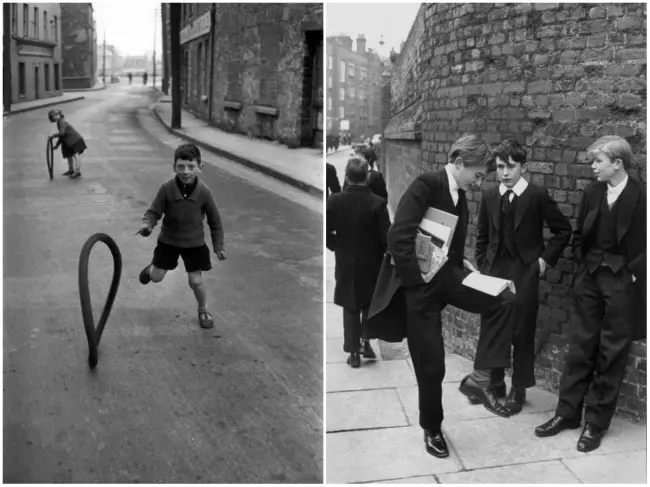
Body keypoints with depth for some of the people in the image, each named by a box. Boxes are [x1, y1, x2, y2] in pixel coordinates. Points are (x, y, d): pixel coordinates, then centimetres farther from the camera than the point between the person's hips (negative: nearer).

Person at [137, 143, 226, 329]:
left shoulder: (204, 193, -18)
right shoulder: (167, 189, -19)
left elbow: (215, 222, -6)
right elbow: (154, 211, -9)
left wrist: (218, 246, -2)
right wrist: (147, 224, -30)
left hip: (194, 243, -1)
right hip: (168, 240, 1)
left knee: (196, 280, -1)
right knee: (156, 277, 9)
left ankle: (203, 310, 27)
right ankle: (151, 268, 48)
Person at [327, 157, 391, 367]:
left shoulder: (334, 201, -11)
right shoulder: (377, 202, -17)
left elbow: (326, 232, -8)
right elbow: (386, 237, -15)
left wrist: (338, 247, 9)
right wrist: (378, 251, 6)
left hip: (346, 264, 1)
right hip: (371, 263, -1)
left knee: (350, 308, 13)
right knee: (370, 305, 21)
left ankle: (353, 352, 15)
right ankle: (366, 341, 16)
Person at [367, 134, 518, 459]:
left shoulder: (460, 195, 7)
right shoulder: (425, 185, -19)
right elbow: (398, 237, -27)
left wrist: (462, 263, 5)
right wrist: (417, 280, -20)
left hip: (447, 274, 7)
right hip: (419, 283, -7)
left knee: (505, 301, -15)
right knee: (431, 364, 3)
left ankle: (478, 378, -4)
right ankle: (432, 429, 27)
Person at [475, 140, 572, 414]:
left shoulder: (538, 196, -6)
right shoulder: (489, 197, 5)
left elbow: (563, 230, 1)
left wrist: (546, 258, -4)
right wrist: (482, 266, 6)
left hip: (524, 273, -3)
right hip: (494, 271, 4)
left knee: (522, 334, 3)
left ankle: (519, 389, 18)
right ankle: (494, 385, 22)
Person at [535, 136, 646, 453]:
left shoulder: (640, 196, -11)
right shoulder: (592, 192, 4)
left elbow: (642, 245, -8)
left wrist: (633, 273, -11)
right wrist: (582, 263, 5)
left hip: (622, 281, -4)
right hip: (590, 277, 5)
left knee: (611, 353, 5)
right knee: (580, 346, 10)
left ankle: (596, 422, 15)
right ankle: (567, 412, 20)